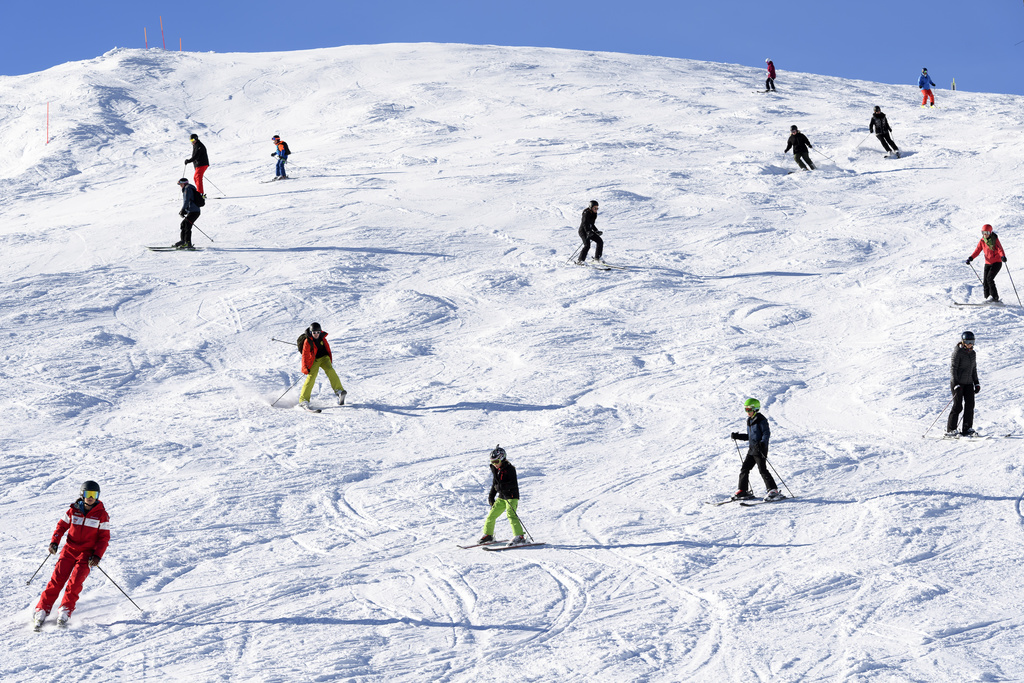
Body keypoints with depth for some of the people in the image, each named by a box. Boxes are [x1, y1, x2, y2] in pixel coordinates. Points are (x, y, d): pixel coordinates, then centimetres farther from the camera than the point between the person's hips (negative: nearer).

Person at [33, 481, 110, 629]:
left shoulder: (102, 515, -3)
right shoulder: (73, 510, 3)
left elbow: (104, 537, -1)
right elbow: (62, 526, 12)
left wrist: (98, 555, -13)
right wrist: (54, 542, -3)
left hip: (87, 553, -2)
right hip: (69, 549, 2)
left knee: (75, 581, -19)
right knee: (57, 579, -10)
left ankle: (66, 610, -11)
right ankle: (42, 609, -6)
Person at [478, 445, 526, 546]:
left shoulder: (509, 469, -14)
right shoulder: (496, 470, 10)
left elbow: (514, 484, -23)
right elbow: (494, 484, 22)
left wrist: (502, 486, -32)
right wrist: (491, 496, 18)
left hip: (511, 497, -8)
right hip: (501, 497, 8)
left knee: (511, 515, -23)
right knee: (491, 515, 9)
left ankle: (519, 537, -27)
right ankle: (488, 535, 26)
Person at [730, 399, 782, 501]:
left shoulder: (761, 420, -10)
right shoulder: (749, 421, 16)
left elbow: (766, 433, -16)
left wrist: (763, 442, -32)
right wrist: (737, 436, 19)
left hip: (760, 449, -9)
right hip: (752, 449, 9)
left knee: (762, 470, -12)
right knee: (744, 468, 8)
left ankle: (773, 491, -9)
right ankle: (743, 491, 17)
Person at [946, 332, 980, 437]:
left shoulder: (972, 353, 12)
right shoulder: (958, 352, -10)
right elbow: (953, 368, -14)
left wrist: (976, 383, 15)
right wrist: (956, 384, -21)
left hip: (968, 383, 7)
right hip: (958, 383, -7)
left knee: (970, 405, 0)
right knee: (958, 406, -10)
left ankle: (967, 429, 6)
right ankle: (950, 430, -5)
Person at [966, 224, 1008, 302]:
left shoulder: (995, 240, -11)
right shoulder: (982, 241, 4)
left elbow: (1000, 249, -21)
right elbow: (977, 250, 7)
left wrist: (1003, 256, -41)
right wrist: (971, 258, -8)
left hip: (996, 262, -6)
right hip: (988, 263, 6)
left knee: (989, 278, -19)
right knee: (985, 281, -1)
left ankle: (995, 297, -14)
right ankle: (987, 297, 8)